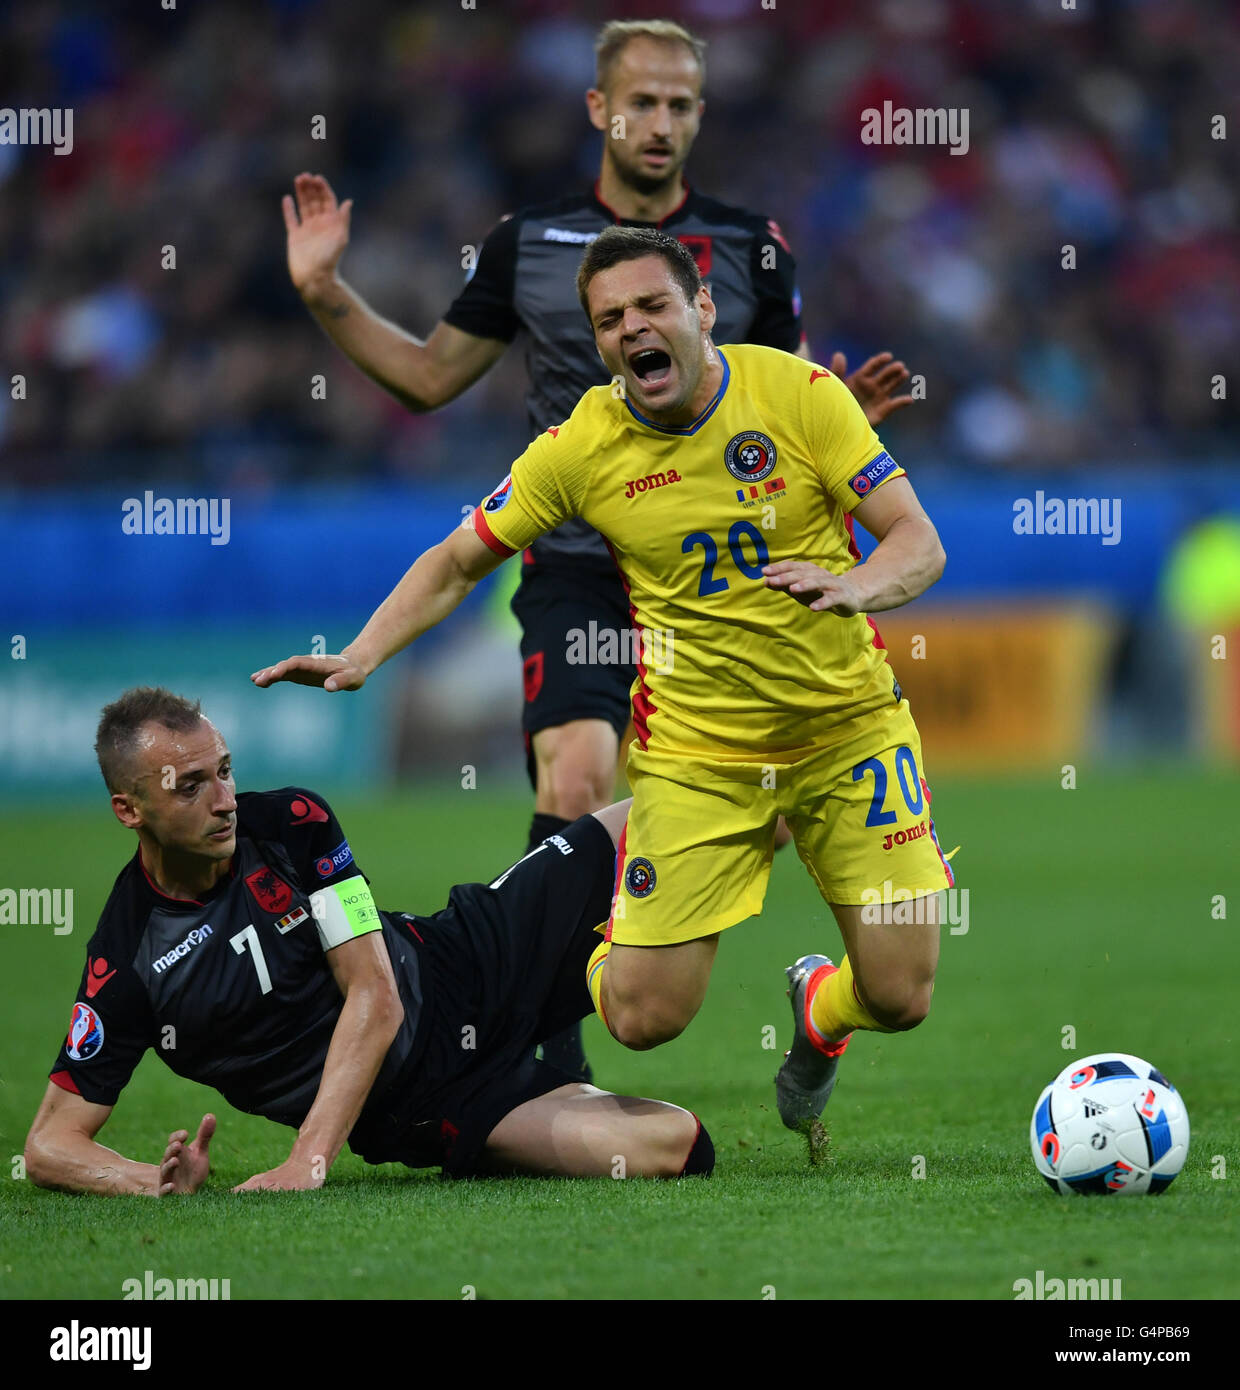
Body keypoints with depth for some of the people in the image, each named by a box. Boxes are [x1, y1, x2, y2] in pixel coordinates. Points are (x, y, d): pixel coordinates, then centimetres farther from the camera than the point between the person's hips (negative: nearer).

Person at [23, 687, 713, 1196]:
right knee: (669, 1145, -21)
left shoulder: (295, 823, -12)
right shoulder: (126, 965, -18)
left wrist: (308, 1159, -31)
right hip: (435, 1107, -3)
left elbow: (376, 996, -18)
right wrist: (160, 1181, -37)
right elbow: (50, 1143, -15)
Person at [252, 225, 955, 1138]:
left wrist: (855, 585, -32)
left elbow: (919, 544, -10)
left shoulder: (800, 393, -10)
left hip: (849, 722, 0)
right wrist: (361, 656, -10)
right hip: (697, 747, 0)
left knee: (899, 998, -5)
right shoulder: (580, 446, -7)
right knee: (644, 1020, -9)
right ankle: (603, 955, 30)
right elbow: (457, 564, 4)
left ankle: (817, 1012, 33)